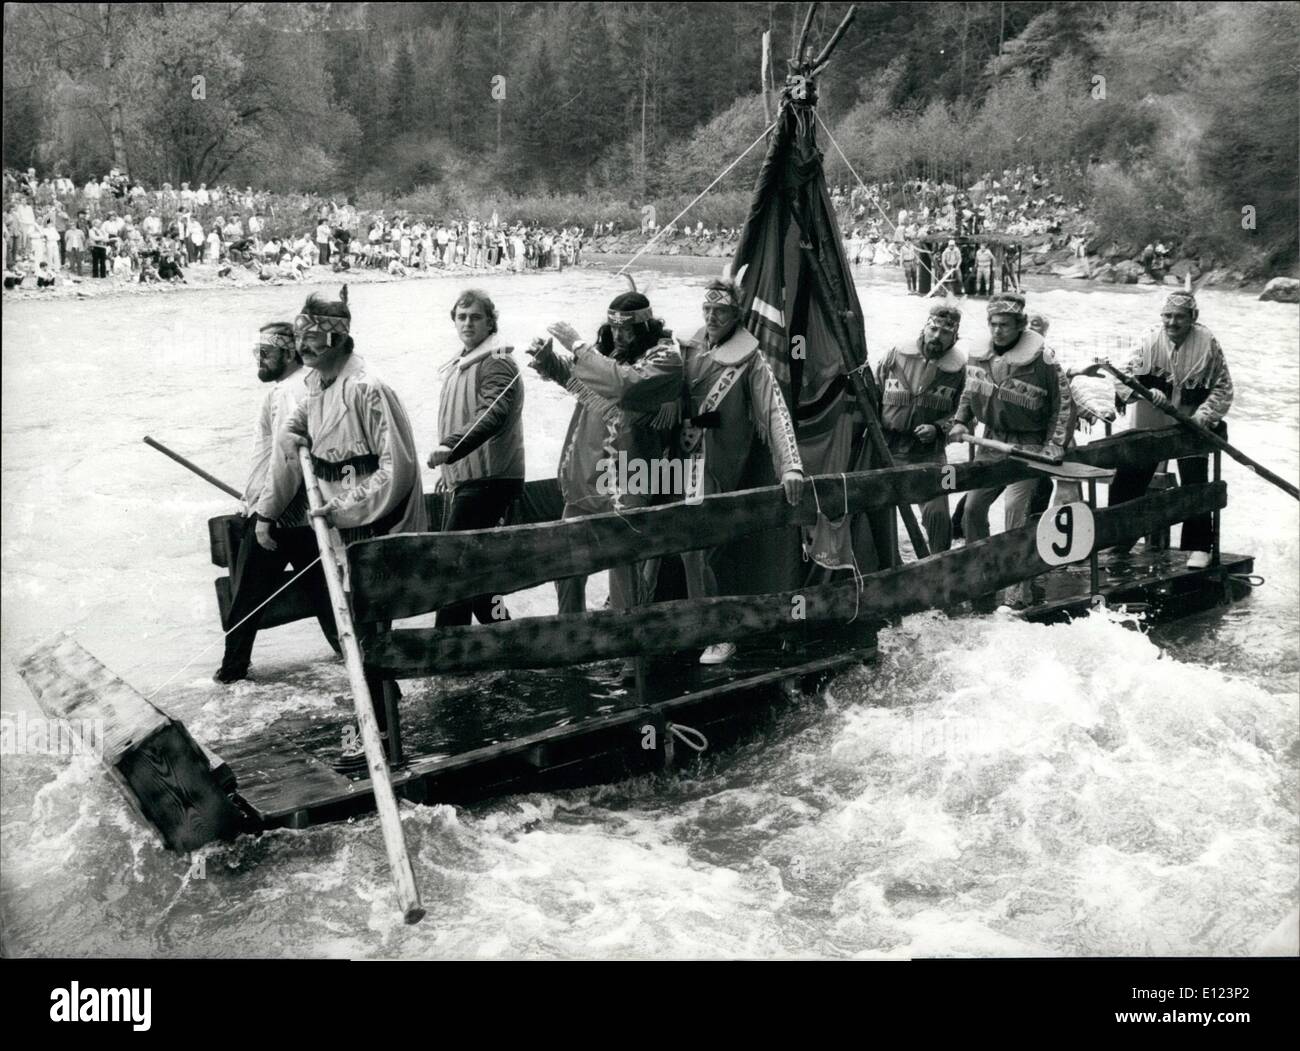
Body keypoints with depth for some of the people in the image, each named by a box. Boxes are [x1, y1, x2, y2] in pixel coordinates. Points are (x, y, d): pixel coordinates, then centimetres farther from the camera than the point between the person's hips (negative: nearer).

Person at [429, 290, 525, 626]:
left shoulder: (496, 364, -12)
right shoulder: (460, 365, 19)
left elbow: (492, 414, -29)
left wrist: (451, 446, -41)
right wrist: (449, 468, 28)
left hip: (489, 479, -10)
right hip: (467, 478, 10)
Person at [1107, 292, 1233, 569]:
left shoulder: (1207, 343, -8)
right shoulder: (1151, 340, -6)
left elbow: (1223, 386, 0)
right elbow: (1123, 379, -8)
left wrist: (1206, 413, -15)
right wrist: (1146, 392, -27)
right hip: (1149, 425, 2)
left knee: (1195, 484, -8)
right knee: (1126, 482, 4)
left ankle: (1199, 548, 4)